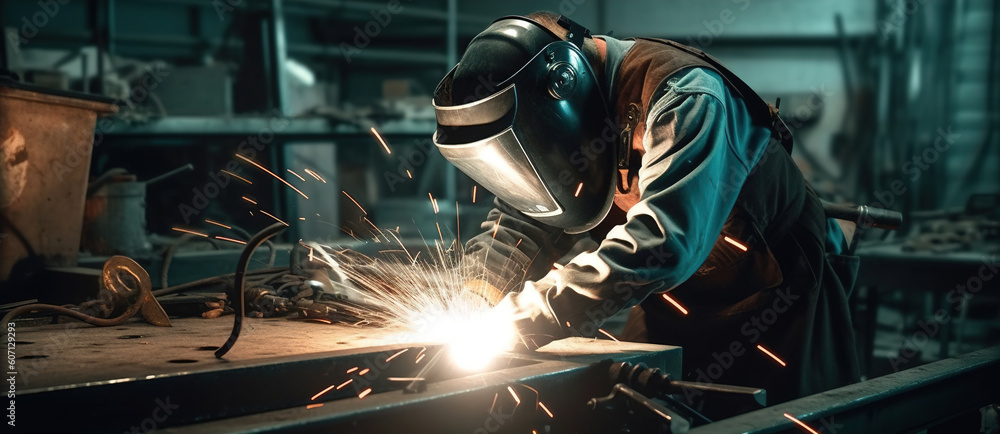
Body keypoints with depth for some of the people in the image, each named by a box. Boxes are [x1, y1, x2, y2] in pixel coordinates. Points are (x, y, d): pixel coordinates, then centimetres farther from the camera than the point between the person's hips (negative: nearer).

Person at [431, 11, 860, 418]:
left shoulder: (685, 98, -32)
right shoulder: (564, 117, -7)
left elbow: (664, 240, -43)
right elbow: (524, 219, -1)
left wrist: (526, 317, -43)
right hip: (677, 309, 7)